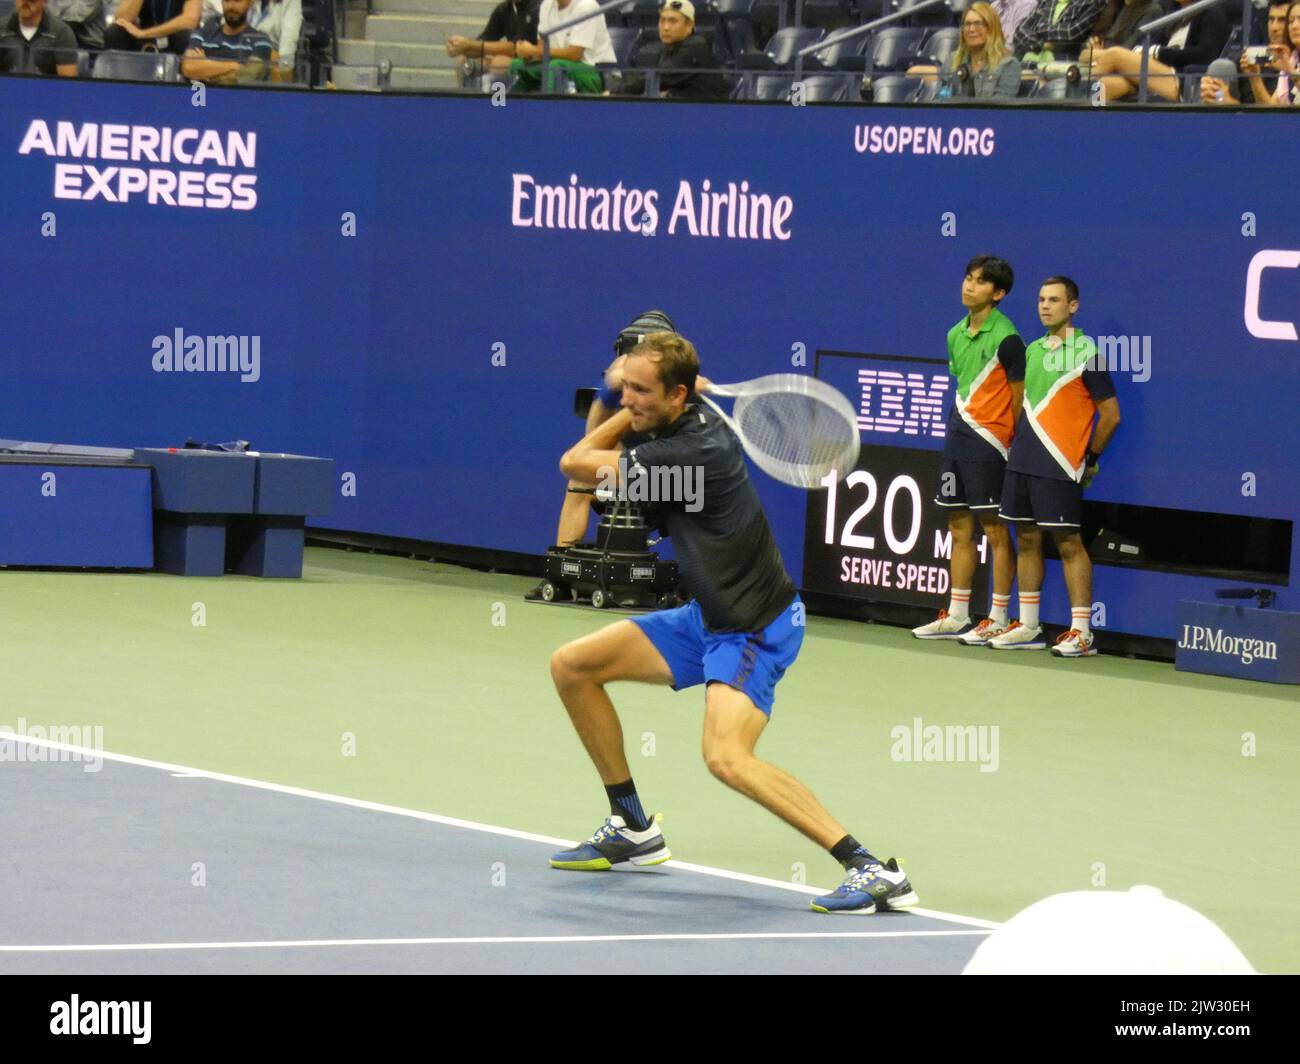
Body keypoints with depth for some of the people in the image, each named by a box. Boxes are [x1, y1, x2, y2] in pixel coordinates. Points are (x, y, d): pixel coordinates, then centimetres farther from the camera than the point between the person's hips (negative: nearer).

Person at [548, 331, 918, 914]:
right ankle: (633, 829, 22)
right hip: (708, 618, 10)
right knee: (571, 666, 12)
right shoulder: (667, 424, 1)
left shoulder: (692, 450, -26)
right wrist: (629, 408, 4)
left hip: (755, 629, -10)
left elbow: (576, 464, -14)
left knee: (726, 757, -31)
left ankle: (873, 871, -29)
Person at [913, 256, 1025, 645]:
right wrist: (959, 425, 15)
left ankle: (999, 619, -1)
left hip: (988, 442, -8)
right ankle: (956, 616, 16)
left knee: (995, 531, -4)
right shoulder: (956, 335, 12)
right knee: (959, 529, 11)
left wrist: (1016, 446, -7)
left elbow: (1019, 397, -8)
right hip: (956, 434, 8)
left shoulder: (1005, 339, -11)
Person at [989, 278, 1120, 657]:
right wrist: (1020, 444, 14)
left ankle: (1081, 632, -5)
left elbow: (1111, 414, -5)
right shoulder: (1032, 351, 14)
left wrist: (1089, 458, 0)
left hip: (1059, 468, -7)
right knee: (1027, 540, 10)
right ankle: (1028, 626, 18)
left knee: (1069, 543, -6)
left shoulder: (1085, 353, -7)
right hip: (1022, 464, 7)